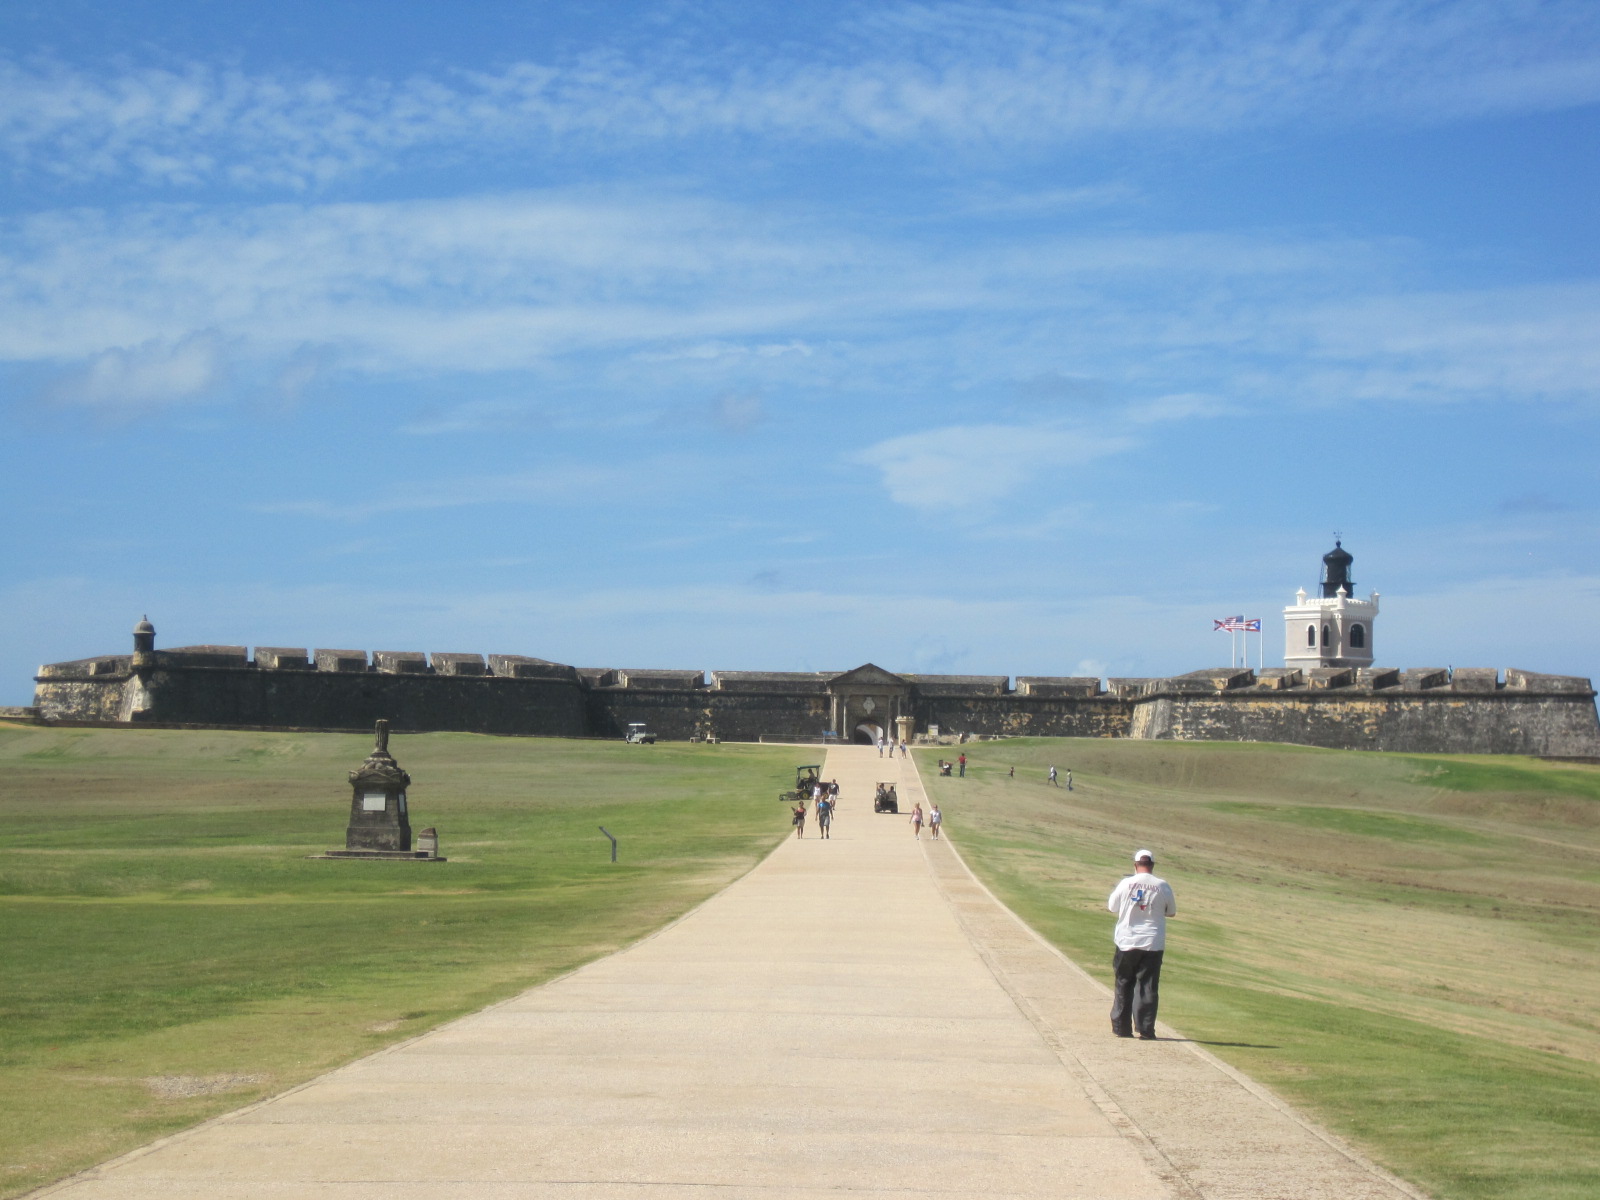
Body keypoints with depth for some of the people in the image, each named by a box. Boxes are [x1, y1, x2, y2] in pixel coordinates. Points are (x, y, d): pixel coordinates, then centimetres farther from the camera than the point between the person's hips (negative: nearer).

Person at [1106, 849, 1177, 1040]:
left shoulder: (1126, 883, -4)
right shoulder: (1162, 886, -4)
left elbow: (1111, 907, 7)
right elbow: (1172, 912, 9)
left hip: (1126, 943, 1)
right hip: (1153, 944, -1)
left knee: (1123, 985, 11)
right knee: (1148, 987, 3)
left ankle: (1121, 1027, 12)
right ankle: (1145, 1029, -3)